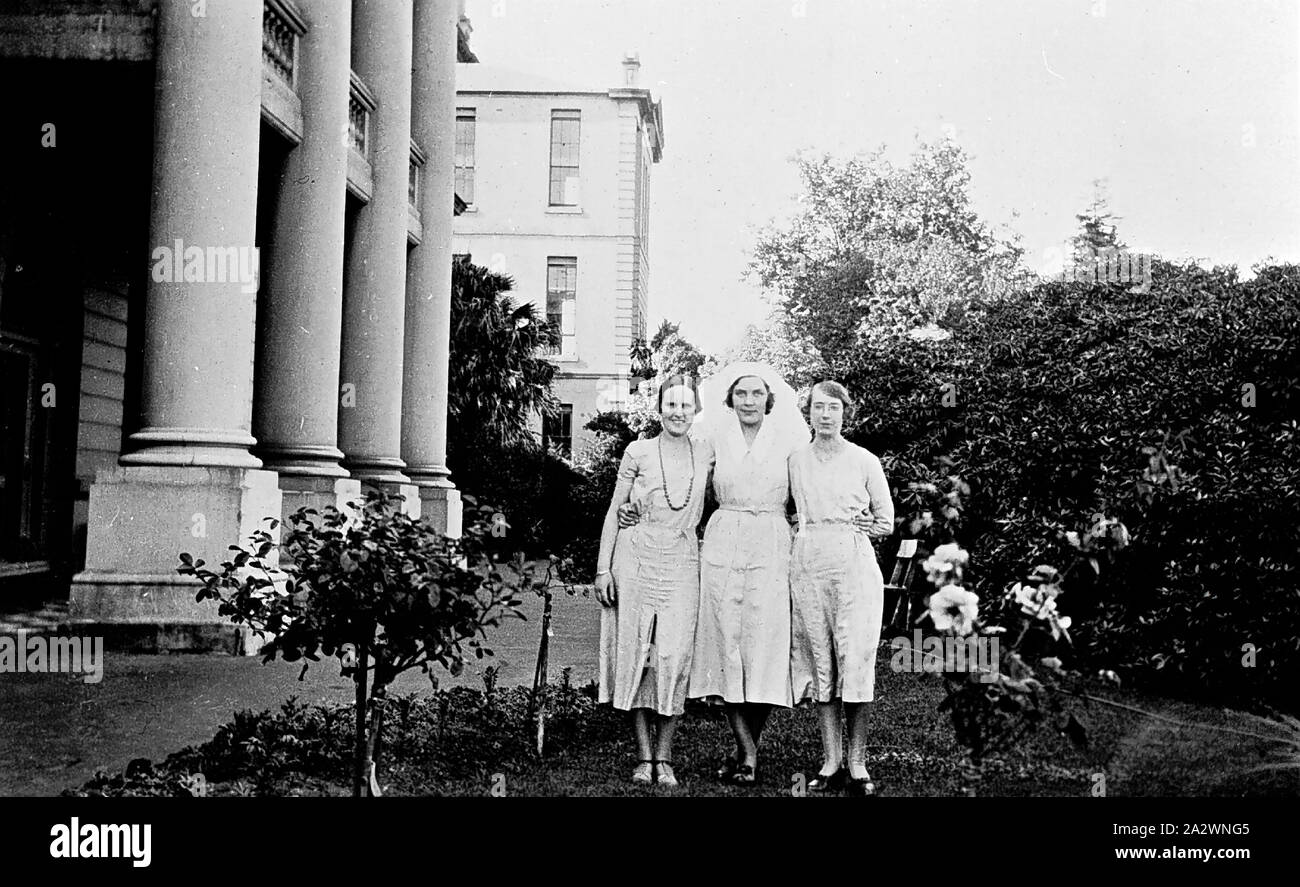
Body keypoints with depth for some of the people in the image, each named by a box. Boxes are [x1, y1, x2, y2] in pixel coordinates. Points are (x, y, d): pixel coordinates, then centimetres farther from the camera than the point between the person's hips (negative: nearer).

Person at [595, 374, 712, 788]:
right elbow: (614, 510, 5)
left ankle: (664, 758, 3)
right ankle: (644, 757, 8)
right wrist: (603, 567, -1)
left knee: (674, 656, -7)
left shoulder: (706, 452, 9)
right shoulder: (638, 452, 3)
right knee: (636, 653, 0)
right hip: (637, 557, -1)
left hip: (683, 562, 1)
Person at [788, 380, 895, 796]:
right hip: (808, 564, 2)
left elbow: (886, 521, 10)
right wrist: (808, 529, 6)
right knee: (819, 662, 2)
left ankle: (857, 764, 2)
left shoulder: (865, 461, 3)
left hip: (854, 563, -2)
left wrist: (846, 527, 0)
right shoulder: (795, 460, 9)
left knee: (856, 659, -6)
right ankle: (830, 762, 10)